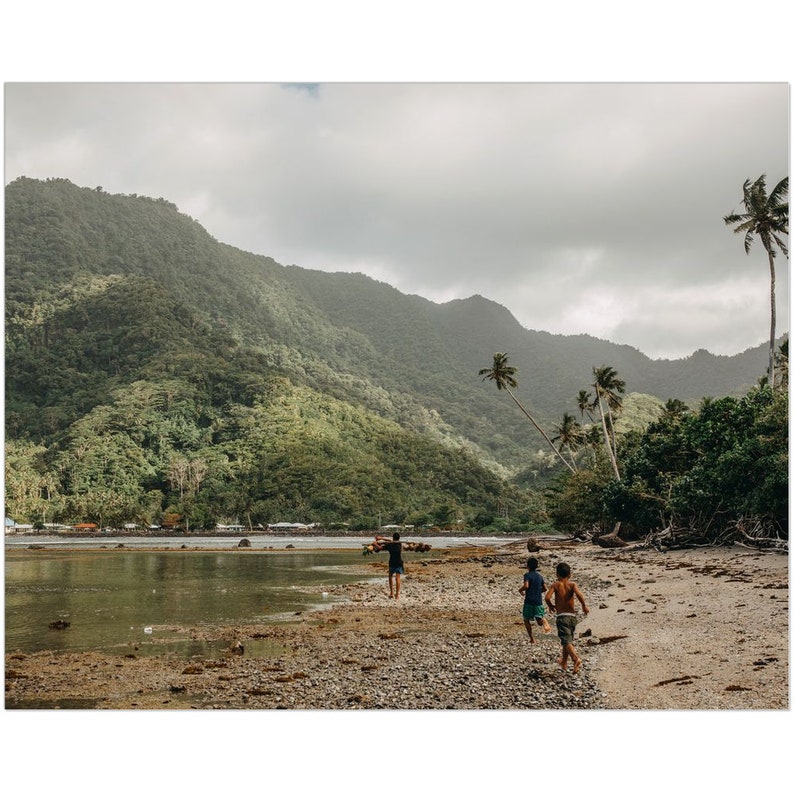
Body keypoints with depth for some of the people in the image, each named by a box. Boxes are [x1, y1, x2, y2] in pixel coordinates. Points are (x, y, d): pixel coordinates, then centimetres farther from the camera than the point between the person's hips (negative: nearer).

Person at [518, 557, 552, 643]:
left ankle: (532, 639, 11)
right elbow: (545, 588, 11)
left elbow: (526, 586, -22)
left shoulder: (527, 575, -7)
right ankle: (544, 622, -29)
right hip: (538, 601, 4)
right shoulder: (539, 576, 10)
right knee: (539, 619, 7)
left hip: (529, 601, -4)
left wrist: (520, 590, -3)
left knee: (526, 619, 15)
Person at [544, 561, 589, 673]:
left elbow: (547, 597, -15)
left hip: (561, 616, -4)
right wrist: (584, 606, -5)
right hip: (572, 616, 4)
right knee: (568, 639, 20)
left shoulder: (556, 585, -2)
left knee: (566, 641, -10)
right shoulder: (572, 584, 1)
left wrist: (551, 606, 5)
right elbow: (579, 594, -19)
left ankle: (576, 659, -34)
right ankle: (564, 663, 33)